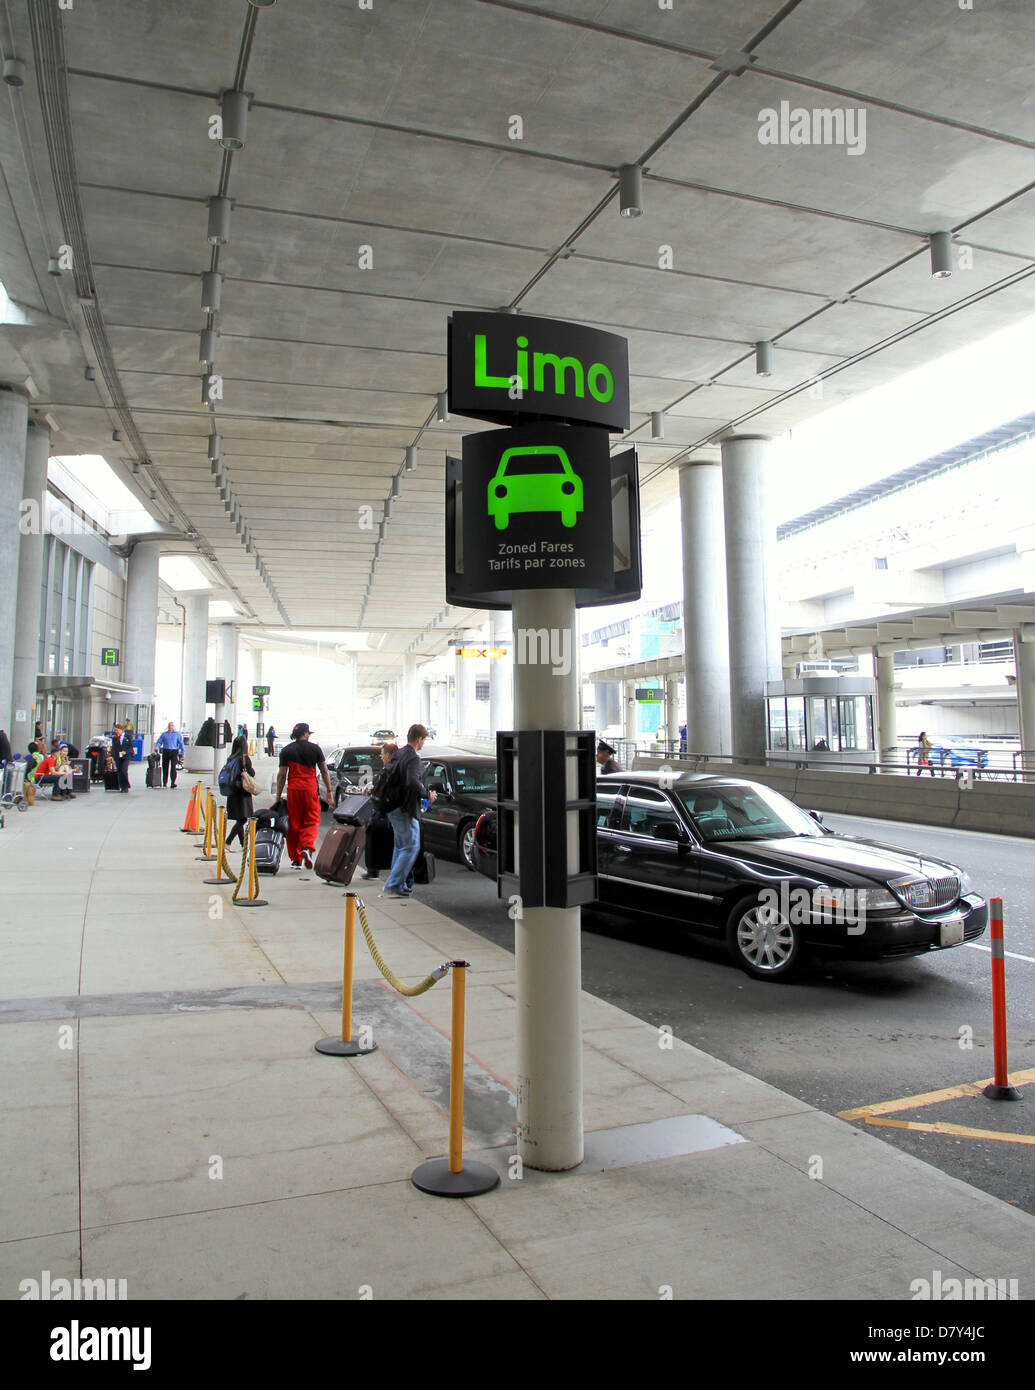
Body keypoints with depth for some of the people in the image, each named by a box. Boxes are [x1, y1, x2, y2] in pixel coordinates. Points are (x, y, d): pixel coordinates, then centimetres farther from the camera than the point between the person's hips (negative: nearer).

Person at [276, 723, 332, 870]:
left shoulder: (286, 750, 6)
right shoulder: (315, 748, 4)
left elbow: (282, 775, 2)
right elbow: (324, 771, 5)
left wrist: (278, 797, 5)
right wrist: (329, 790, 12)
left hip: (293, 789, 1)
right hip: (310, 788, -1)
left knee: (294, 823, 8)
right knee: (312, 821, 5)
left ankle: (296, 859, 10)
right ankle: (307, 847, -20)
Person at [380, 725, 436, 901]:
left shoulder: (399, 754, 10)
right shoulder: (413, 758, -17)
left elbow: (385, 774, 12)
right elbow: (413, 782, -30)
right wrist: (427, 794, -16)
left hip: (394, 807, 10)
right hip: (405, 810, -10)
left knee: (401, 846, 19)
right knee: (411, 847, -5)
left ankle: (398, 884, 26)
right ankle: (392, 886, -8)